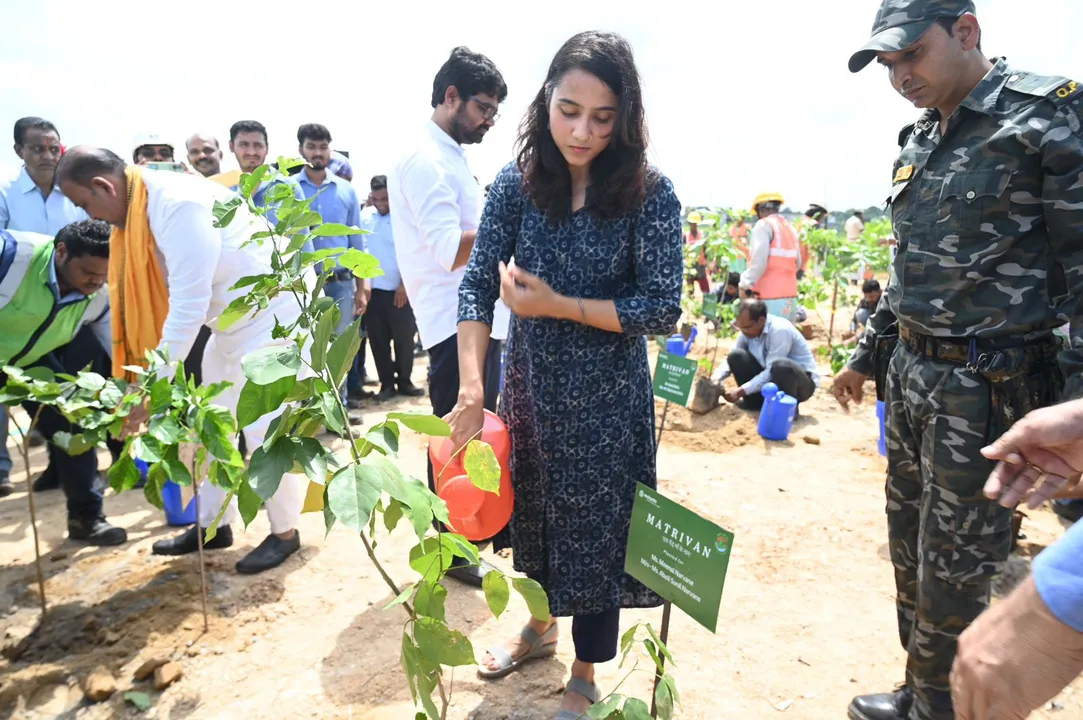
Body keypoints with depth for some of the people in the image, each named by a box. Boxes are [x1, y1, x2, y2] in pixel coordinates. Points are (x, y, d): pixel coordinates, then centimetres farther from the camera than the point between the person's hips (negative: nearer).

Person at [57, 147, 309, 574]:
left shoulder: (178, 204, -26)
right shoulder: (137, 211, 4)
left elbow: (189, 304, -28)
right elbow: (154, 295, 8)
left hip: (270, 313, -10)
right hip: (231, 320, 10)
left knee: (264, 429, -6)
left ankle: (284, 533, 11)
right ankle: (213, 525, 29)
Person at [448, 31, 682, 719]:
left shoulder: (649, 192, -14)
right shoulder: (516, 184, -6)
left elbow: (662, 308, -16)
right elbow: (479, 286, -11)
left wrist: (558, 305, -22)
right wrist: (471, 389, -22)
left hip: (608, 400, -3)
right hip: (530, 387, 4)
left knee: (594, 532, 9)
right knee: (532, 515, 20)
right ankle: (540, 626, 49)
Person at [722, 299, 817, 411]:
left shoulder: (780, 330, -27)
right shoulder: (748, 331, -7)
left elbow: (771, 372, -31)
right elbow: (731, 359, 0)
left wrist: (741, 392, -34)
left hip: (802, 382, -6)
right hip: (770, 377, 6)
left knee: (780, 365, -40)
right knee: (736, 356, -13)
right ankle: (755, 401, 2)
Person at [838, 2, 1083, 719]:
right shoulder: (919, 141, 12)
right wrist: (865, 355, 23)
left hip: (987, 389, -7)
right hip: (911, 373, 8)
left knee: (952, 574, 3)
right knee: (910, 555, 17)